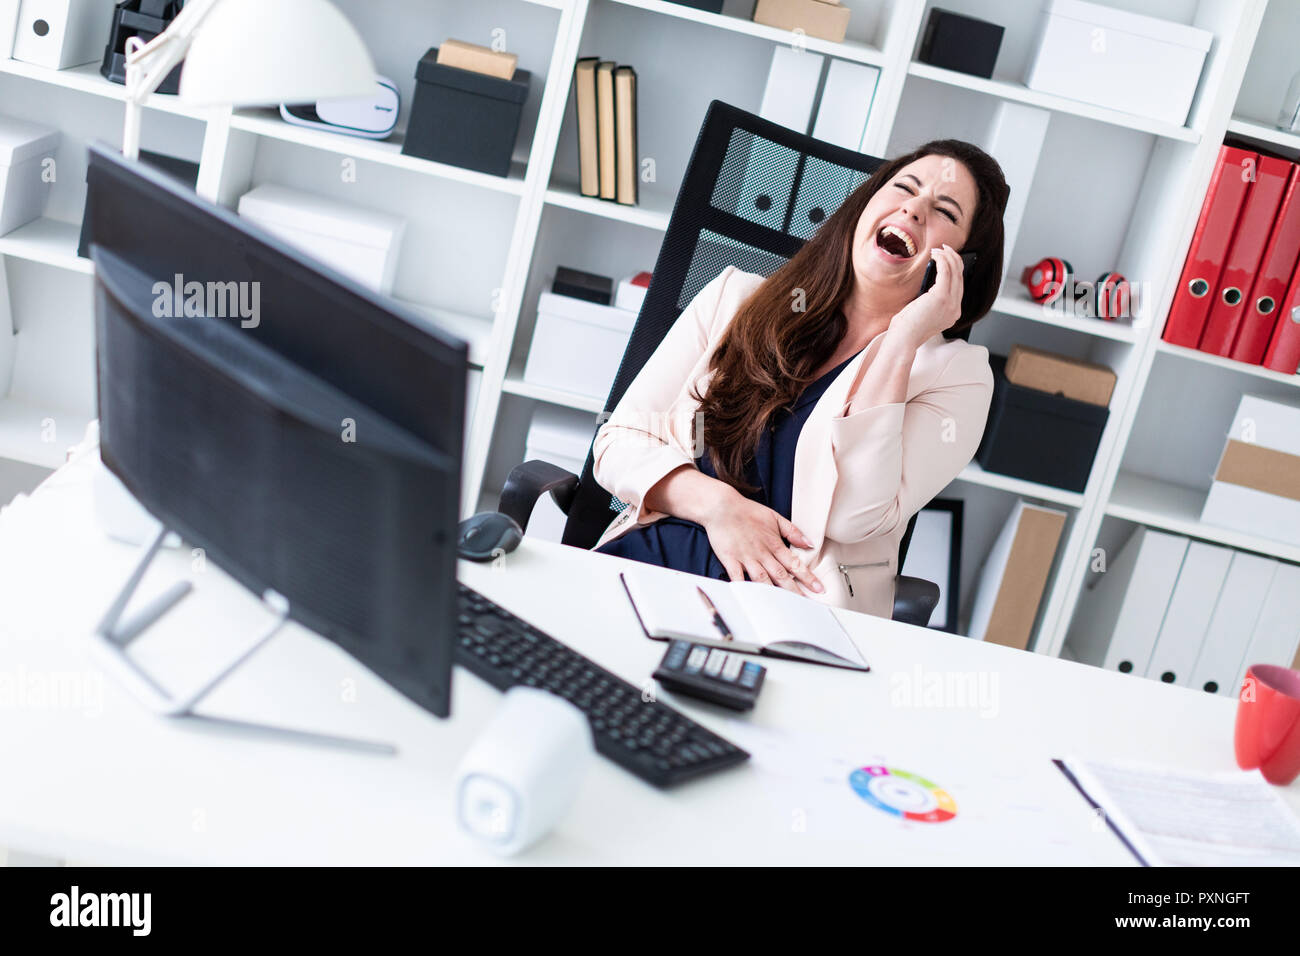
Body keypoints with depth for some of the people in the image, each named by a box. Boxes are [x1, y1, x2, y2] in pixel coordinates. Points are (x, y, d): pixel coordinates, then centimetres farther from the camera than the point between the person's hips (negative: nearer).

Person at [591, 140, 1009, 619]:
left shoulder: (956, 374, 4)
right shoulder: (737, 297, 12)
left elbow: (853, 516, -12)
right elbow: (619, 440, 8)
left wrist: (901, 340, -8)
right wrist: (718, 505, -11)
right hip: (649, 560, 3)